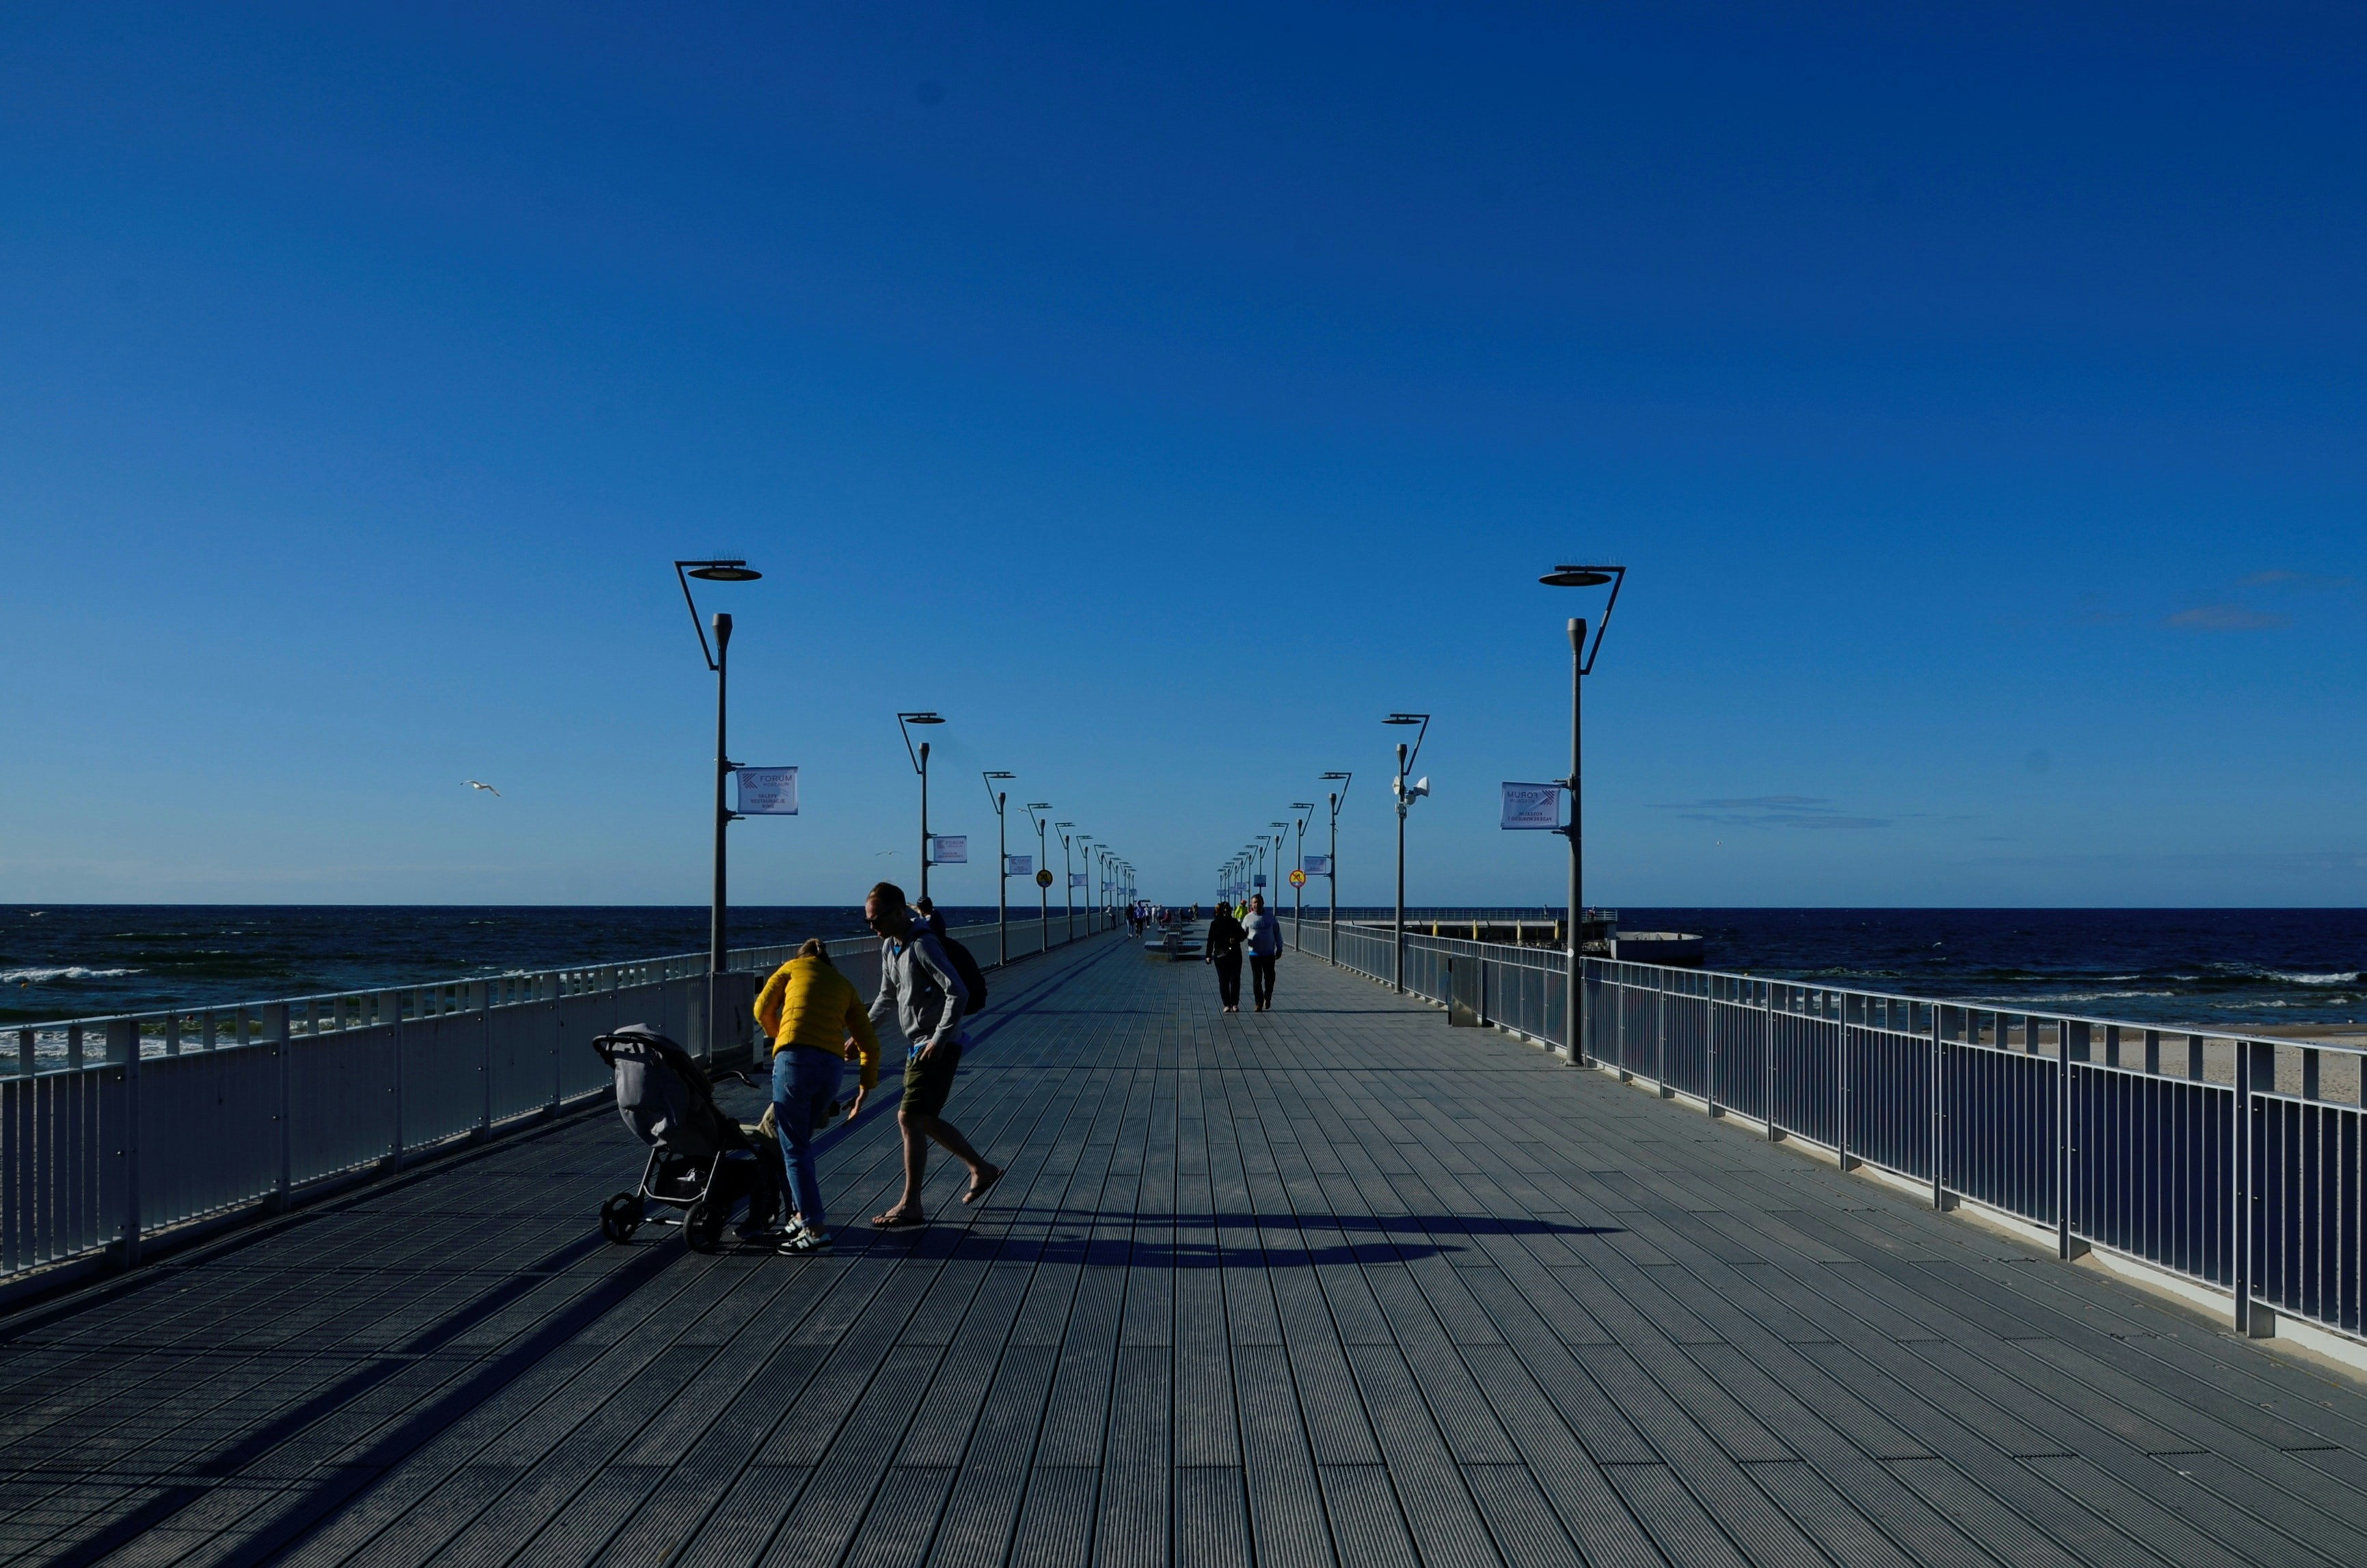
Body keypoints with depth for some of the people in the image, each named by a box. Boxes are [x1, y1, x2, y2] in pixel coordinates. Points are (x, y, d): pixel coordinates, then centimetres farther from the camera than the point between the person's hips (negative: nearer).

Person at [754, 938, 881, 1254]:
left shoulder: (793, 967, 19)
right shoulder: (845, 986, 26)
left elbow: (763, 1011, 24)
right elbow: (869, 1044, 21)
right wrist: (864, 1092, 26)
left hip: (794, 1061, -4)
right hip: (831, 1067, 4)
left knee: (794, 1148, -1)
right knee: (801, 1142, 22)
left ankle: (815, 1229, -6)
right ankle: (804, 1215, 24)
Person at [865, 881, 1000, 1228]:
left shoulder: (923, 945, -20)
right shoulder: (889, 946, 9)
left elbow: (958, 994, -24)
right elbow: (887, 998, 21)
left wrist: (939, 1039, -25)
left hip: (939, 1047, -10)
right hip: (918, 1044, 10)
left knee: (910, 1118, -11)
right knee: (924, 1120, 15)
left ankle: (910, 1206, -5)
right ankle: (982, 1169, 29)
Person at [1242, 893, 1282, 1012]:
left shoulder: (1271, 916, 1)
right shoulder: (1248, 918, 0)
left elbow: (1277, 932, 7)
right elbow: (1242, 934, 6)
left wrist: (1279, 948, 4)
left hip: (1269, 953, 0)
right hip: (1255, 953, 0)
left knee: (1269, 977, 1)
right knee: (1257, 979, 3)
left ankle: (1267, 999, 21)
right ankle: (1259, 1003, 9)